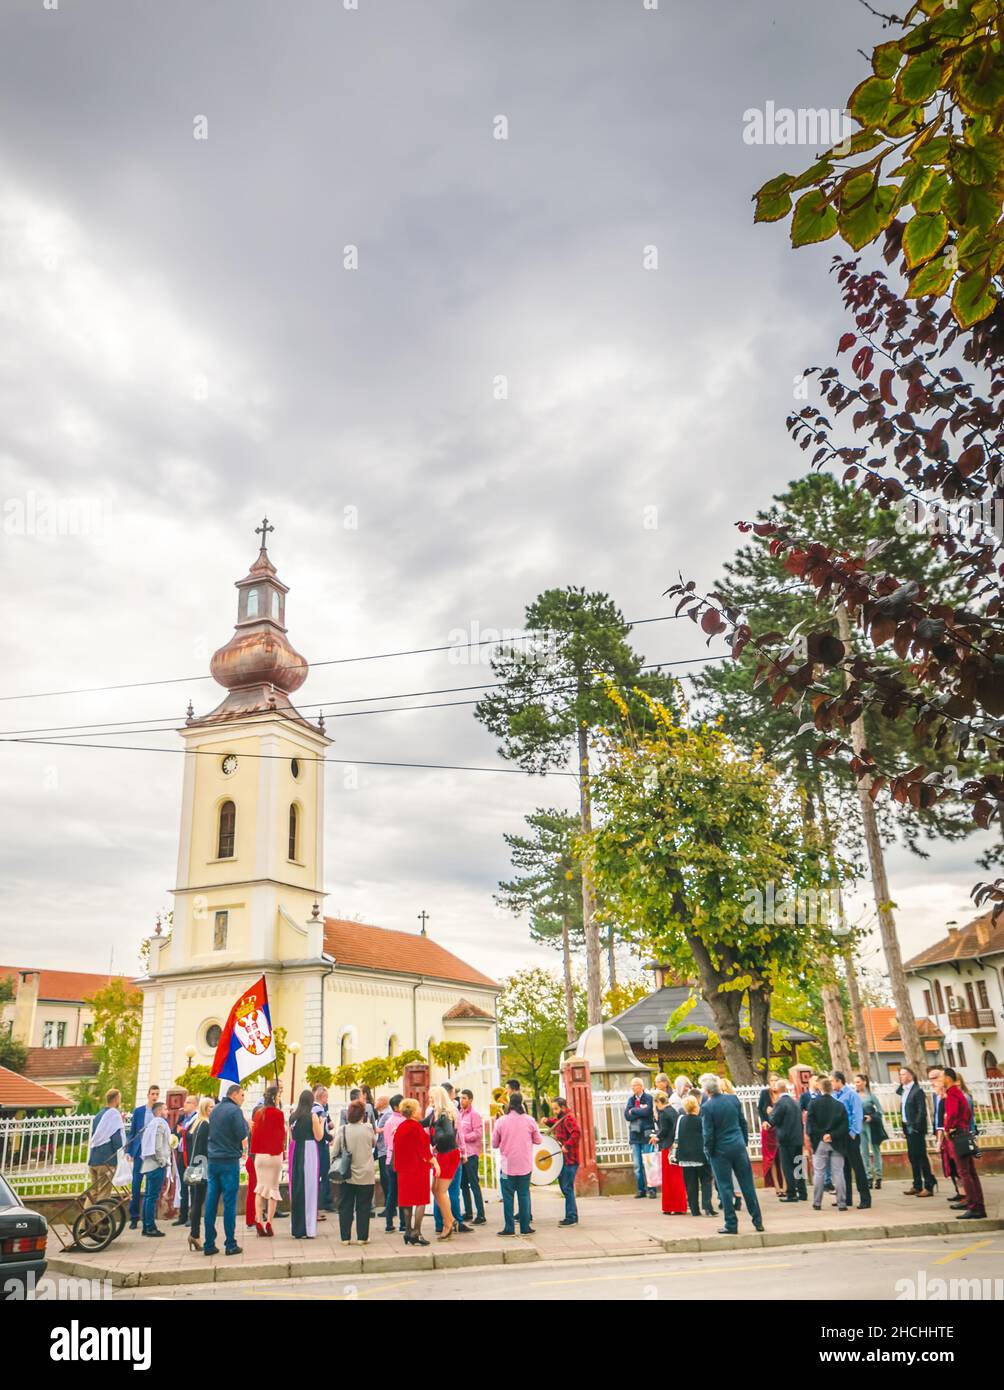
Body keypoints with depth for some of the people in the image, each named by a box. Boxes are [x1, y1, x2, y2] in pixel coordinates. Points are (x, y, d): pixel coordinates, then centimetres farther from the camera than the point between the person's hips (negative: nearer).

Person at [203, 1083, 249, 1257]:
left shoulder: (215, 1110, 14)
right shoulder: (235, 1110, -10)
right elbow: (242, 1135, -15)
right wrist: (246, 1124, 4)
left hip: (213, 1159, 7)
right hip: (230, 1160, -7)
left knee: (211, 1203, 8)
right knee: (230, 1203, -1)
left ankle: (209, 1244, 10)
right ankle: (230, 1244, 2)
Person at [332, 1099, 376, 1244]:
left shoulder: (341, 1130, -8)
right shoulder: (368, 1129, -10)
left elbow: (334, 1153, -3)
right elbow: (374, 1142, 11)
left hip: (347, 1176, 1)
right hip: (366, 1175, -1)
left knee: (345, 1206, 11)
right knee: (363, 1207, 9)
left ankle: (345, 1237, 13)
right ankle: (362, 1237, 11)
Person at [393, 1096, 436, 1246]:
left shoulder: (400, 1127, 6)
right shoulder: (416, 1127, -15)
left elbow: (396, 1148, 12)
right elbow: (424, 1148, -16)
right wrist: (434, 1162, -11)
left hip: (404, 1168, 7)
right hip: (418, 1167, -7)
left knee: (407, 1200, 12)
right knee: (421, 1200, -2)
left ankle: (408, 1232, 15)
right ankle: (416, 1232, -6)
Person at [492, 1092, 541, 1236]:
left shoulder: (501, 1121, -8)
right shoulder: (529, 1120, -6)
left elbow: (494, 1144, 0)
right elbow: (538, 1140, 4)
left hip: (507, 1165, -1)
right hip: (525, 1165, 1)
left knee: (508, 1196, 6)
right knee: (524, 1195, 10)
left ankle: (509, 1228, 6)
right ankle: (525, 1227, 12)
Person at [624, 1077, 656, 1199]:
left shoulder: (648, 1098, -1)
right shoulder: (631, 1099, 13)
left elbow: (647, 1112, -16)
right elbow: (627, 1115, 1)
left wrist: (633, 1111, -3)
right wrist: (640, 1112, -10)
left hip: (646, 1134, -4)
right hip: (635, 1134, 4)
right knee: (637, 1165, 4)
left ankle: (651, 1189, 3)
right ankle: (641, 1189, 12)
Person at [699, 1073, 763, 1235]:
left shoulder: (707, 1107, -15)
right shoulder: (733, 1099, -1)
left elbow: (708, 1134, -13)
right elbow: (743, 1123, 7)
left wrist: (708, 1151, 1)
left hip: (720, 1150, -4)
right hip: (739, 1147, 4)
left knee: (725, 1187, 6)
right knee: (747, 1185, 12)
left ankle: (731, 1224, 9)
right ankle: (758, 1221, 18)